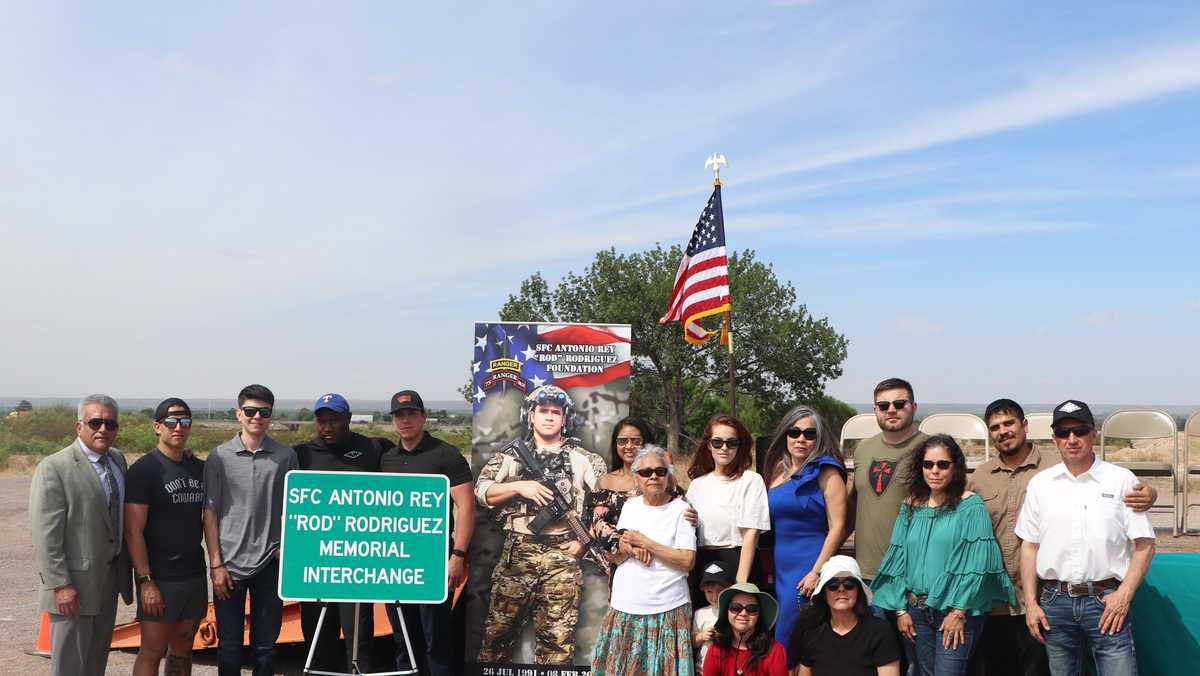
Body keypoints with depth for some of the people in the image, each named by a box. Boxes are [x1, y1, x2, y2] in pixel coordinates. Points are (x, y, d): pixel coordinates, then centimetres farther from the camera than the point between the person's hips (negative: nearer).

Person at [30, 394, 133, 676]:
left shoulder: (117, 459, 7)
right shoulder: (54, 468, -15)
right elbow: (45, 534, -17)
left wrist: (126, 573, 11)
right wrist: (61, 585, -20)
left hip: (109, 578, 7)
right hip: (74, 584, -7)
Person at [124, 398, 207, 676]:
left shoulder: (200, 468, 9)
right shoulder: (144, 470, -9)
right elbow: (133, 531, -13)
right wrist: (145, 581, -17)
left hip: (195, 575, 6)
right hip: (159, 578, -6)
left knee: (183, 649, 13)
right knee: (152, 651, 0)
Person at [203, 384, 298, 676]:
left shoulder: (286, 456, 3)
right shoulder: (219, 457, 0)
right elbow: (210, 513, 1)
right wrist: (216, 564, -4)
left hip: (270, 564, 1)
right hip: (230, 564, -1)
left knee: (265, 646, 9)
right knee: (229, 646, 7)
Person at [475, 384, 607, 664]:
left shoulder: (583, 459, 6)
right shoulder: (511, 454, 8)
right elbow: (481, 490, 4)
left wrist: (585, 539, -1)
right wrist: (519, 486, -10)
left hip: (562, 556, 0)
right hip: (517, 552, 1)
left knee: (558, 639, 2)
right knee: (497, 629, 7)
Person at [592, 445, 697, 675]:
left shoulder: (680, 509, -3)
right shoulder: (630, 506, 11)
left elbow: (687, 561, -12)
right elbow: (613, 557, 13)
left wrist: (644, 542, -11)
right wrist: (628, 546, -9)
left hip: (667, 608, -4)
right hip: (625, 605, 4)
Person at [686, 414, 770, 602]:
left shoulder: (751, 480, -5)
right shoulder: (697, 483, 11)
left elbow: (751, 534, -11)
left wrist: (741, 581, -17)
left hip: (736, 562, -5)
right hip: (701, 564, 5)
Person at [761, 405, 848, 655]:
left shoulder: (825, 471, -8)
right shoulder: (778, 472, 11)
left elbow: (837, 527, -12)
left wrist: (817, 572, -17)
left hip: (809, 570, -6)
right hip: (780, 568, 6)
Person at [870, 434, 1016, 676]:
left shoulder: (971, 506, -6)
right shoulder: (911, 508, 8)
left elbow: (976, 563, -11)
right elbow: (899, 561, 9)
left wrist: (959, 612, -14)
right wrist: (901, 609, 4)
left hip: (957, 611, -5)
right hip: (918, 610, 5)